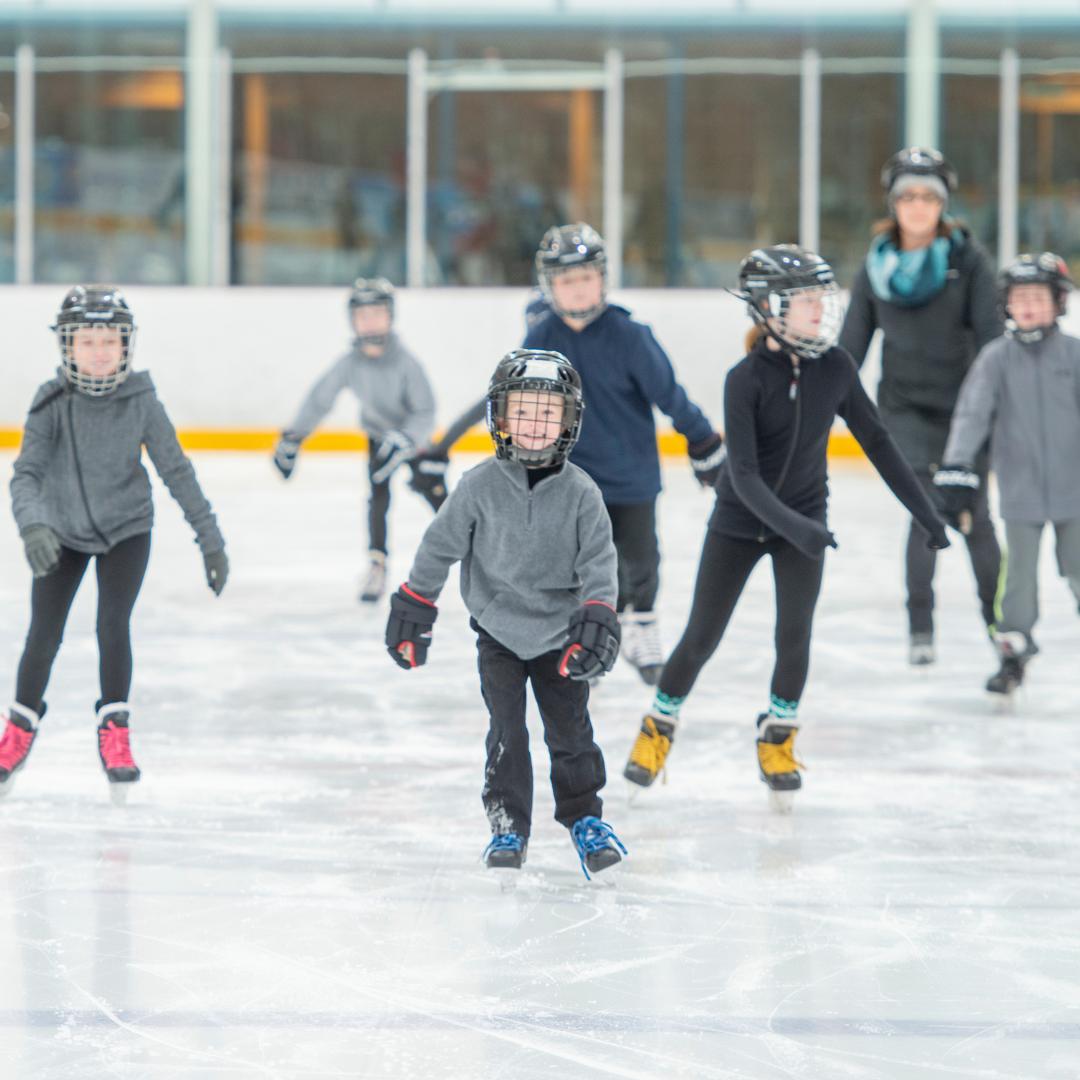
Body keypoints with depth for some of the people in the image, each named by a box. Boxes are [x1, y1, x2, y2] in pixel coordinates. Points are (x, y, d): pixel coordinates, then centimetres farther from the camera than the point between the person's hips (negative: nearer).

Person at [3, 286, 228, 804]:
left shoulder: (140, 402, -16)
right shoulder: (52, 402, -18)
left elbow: (177, 473, -10)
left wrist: (211, 539, -10)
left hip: (126, 529, 0)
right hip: (63, 530, 0)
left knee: (113, 626, -14)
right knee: (44, 635, 0)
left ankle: (114, 728, 8)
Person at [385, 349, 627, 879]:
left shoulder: (580, 492, -9)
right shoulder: (480, 486, -10)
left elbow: (598, 560, -7)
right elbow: (440, 545, -1)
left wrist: (598, 617, -20)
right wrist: (413, 607, 2)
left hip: (559, 633, 0)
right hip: (498, 630, 0)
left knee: (570, 729, 4)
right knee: (507, 729, -4)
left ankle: (584, 816, 22)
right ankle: (507, 824, 10)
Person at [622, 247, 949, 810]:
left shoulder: (835, 368, -10)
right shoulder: (746, 379, -21)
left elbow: (877, 442, 1)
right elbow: (744, 474, -27)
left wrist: (926, 513, 2)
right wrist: (792, 526, -41)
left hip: (803, 519, 2)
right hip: (738, 521, -2)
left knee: (794, 634, -8)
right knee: (702, 637, 3)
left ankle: (778, 733, 16)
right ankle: (659, 724, 27)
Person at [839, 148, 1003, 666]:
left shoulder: (968, 259, -5)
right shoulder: (877, 266, 2)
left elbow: (990, 336, -5)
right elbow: (850, 347, 8)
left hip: (963, 404, 0)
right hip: (904, 405, 1)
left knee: (975, 515, 6)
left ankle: (999, 621, 24)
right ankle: (919, 629, -3)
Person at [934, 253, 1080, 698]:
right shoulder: (996, 357, -4)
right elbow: (972, 412, -9)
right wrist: (956, 468, -19)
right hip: (1020, 489, 0)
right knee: (1020, 570, 4)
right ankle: (1014, 652, 16)